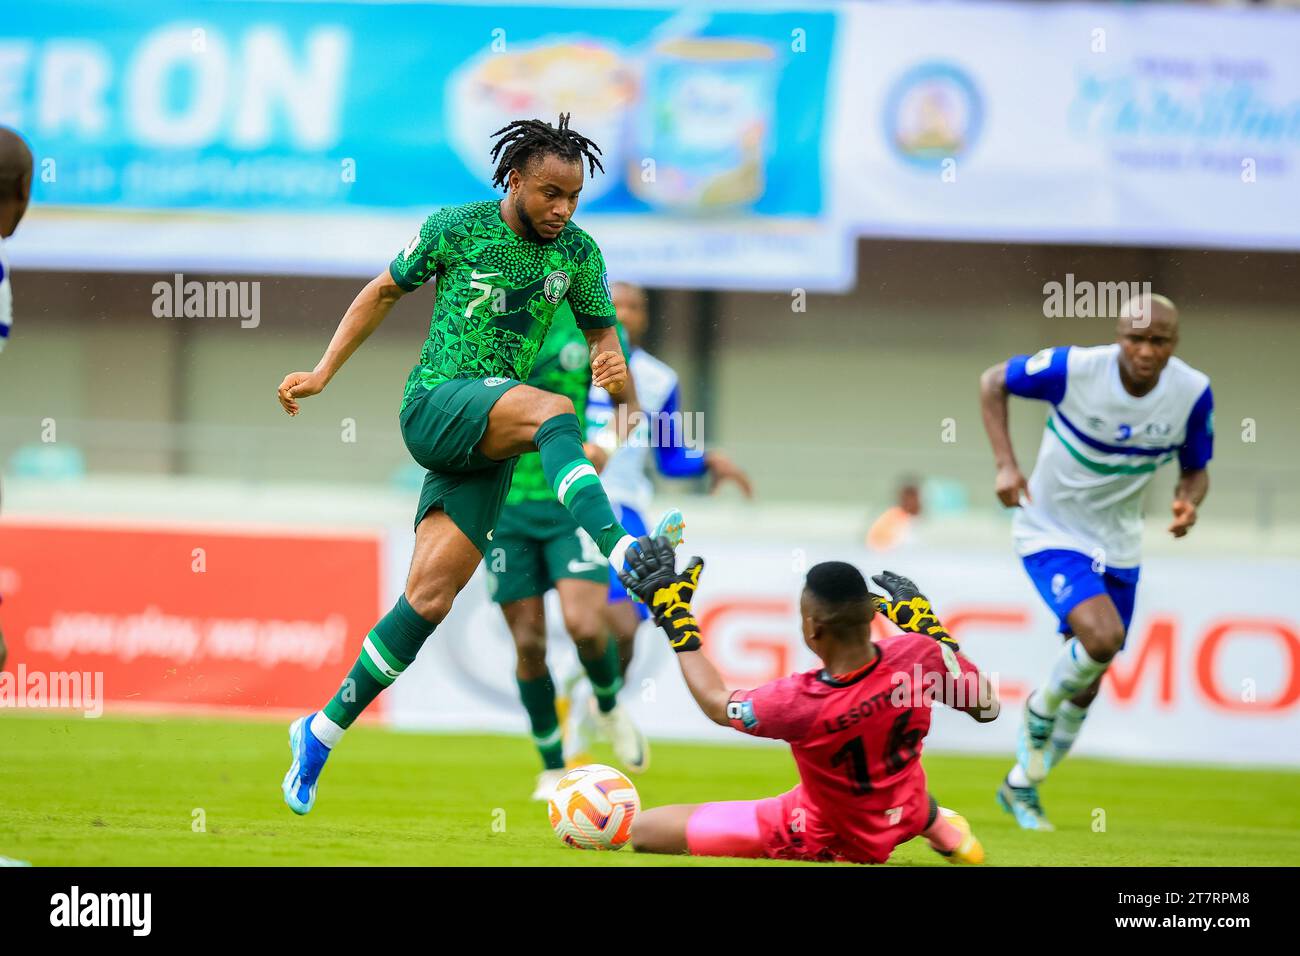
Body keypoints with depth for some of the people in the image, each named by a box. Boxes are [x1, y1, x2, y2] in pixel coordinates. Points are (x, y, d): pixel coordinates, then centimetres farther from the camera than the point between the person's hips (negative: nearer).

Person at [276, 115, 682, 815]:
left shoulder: (578, 255, 7)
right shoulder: (456, 228, -2)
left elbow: (601, 334, 16)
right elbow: (384, 291, 11)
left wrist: (615, 369, -9)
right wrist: (322, 373, 8)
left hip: (491, 442, 4)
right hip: (434, 407, -4)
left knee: (430, 597, -7)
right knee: (550, 409, -34)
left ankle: (322, 732, 5)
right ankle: (621, 550, -57)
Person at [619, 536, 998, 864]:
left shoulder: (799, 702, -36)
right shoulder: (916, 656, -27)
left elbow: (715, 703, -14)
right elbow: (987, 707, -6)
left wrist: (674, 617, -7)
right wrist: (927, 624, 2)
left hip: (824, 840, -5)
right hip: (906, 816, 5)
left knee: (643, 828, -7)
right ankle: (935, 824, 39)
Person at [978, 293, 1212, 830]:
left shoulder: (1193, 393, -13)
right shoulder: (1074, 369, -24)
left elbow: (1195, 469, 2)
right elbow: (993, 382, -8)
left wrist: (1188, 502, -22)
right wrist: (1006, 464, -19)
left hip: (1118, 545, 4)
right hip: (1051, 532, -4)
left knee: (1086, 687, 10)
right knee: (1102, 636, -28)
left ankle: (1022, 786, 33)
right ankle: (1041, 710, 4)